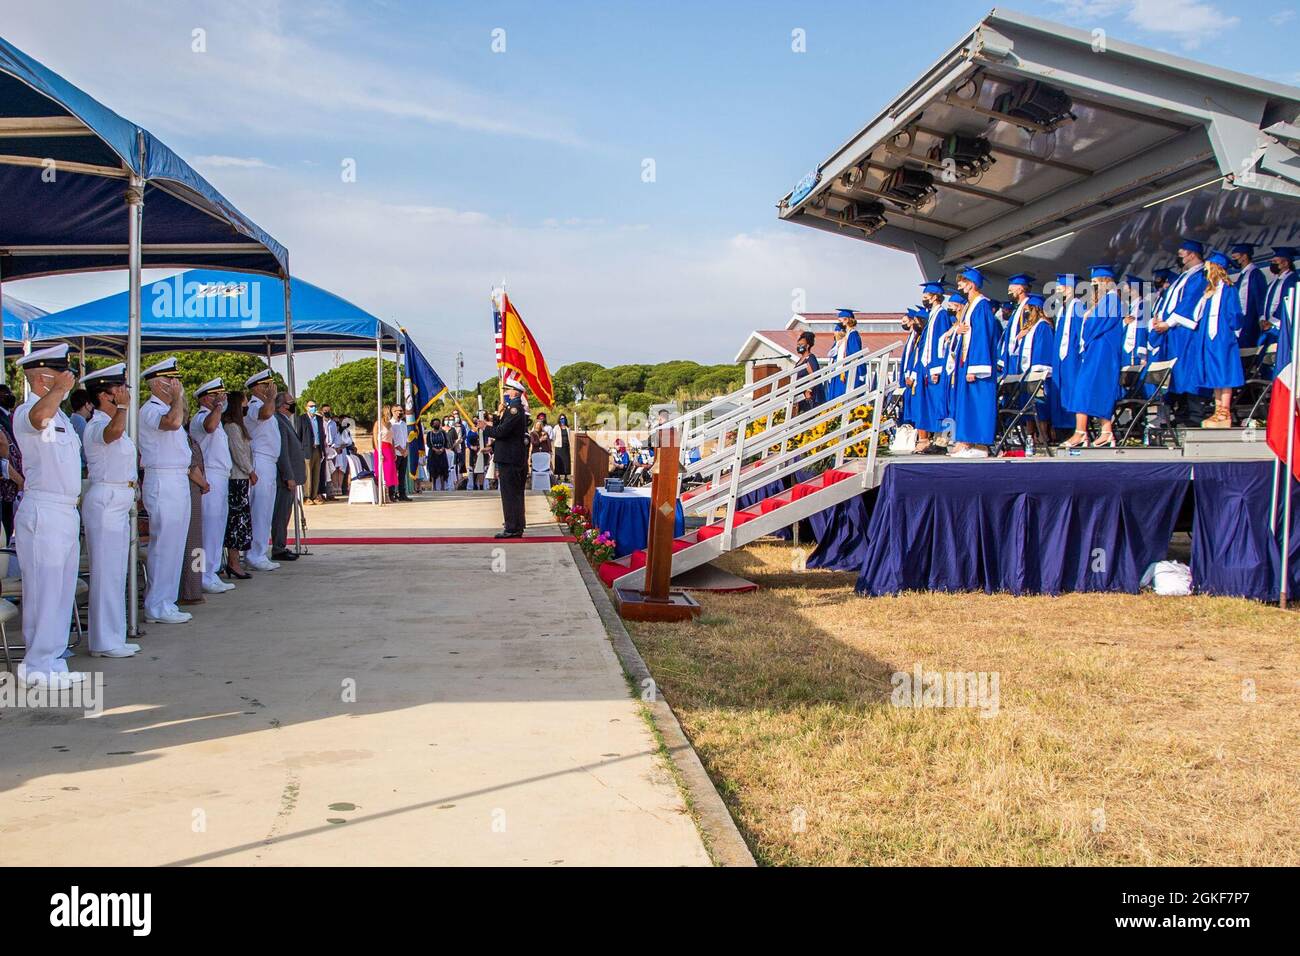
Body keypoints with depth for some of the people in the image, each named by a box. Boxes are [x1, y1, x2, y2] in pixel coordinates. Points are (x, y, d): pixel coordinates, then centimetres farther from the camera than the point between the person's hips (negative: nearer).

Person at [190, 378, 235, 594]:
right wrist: (218, 406, -26)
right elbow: (209, 426, -35)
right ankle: (206, 578, -5)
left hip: (221, 478, 11)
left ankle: (212, 575, 20)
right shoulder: (200, 417, -11)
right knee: (210, 527, -8)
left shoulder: (214, 416, 22)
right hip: (210, 479, -10)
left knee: (217, 525, 13)